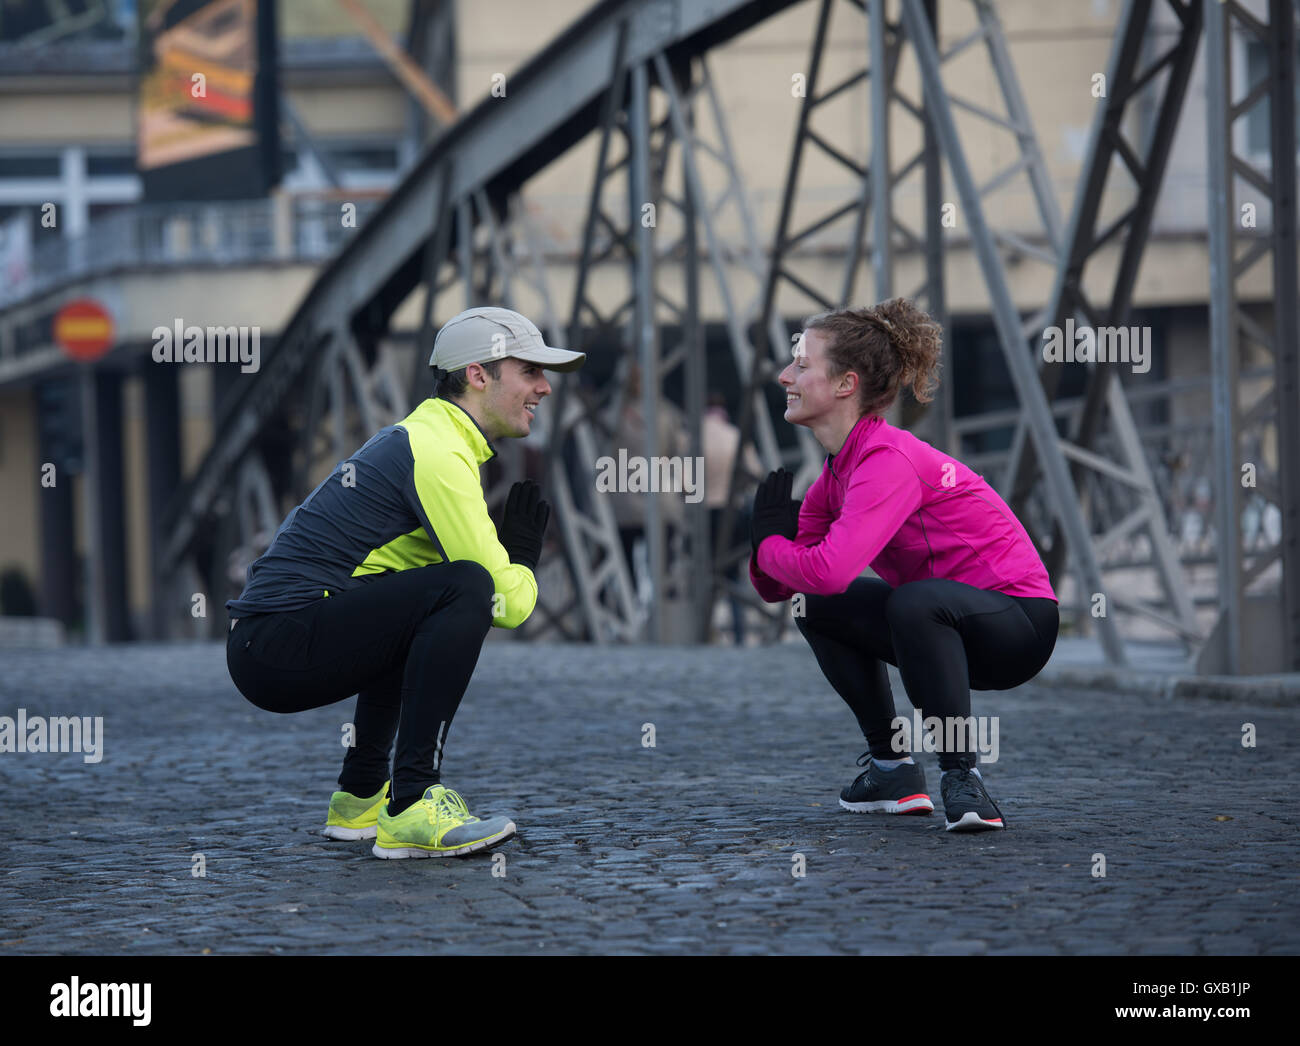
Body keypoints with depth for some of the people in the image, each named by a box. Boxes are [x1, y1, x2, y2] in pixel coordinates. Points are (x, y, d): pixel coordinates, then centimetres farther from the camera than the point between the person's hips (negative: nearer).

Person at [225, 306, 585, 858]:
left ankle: (361, 796, 26)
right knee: (465, 589, -22)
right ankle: (411, 809, -22)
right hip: (280, 651, -10)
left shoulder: (414, 436, 18)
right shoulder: (440, 457, -12)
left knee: (419, 608, 31)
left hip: (256, 641, 10)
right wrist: (523, 556, 6)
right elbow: (507, 601, -15)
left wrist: (508, 548, 8)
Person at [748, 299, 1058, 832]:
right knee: (817, 606, 8)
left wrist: (767, 544, -15)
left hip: (1019, 624, -9)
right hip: (944, 627, 9)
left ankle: (961, 774, -23)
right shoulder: (839, 470, 5)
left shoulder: (890, 461, -23)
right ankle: (893, 768, 13)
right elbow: (777, 586, 9)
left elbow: (828, 570, -35)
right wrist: (770, 538, -13)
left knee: (915, 600, -36)